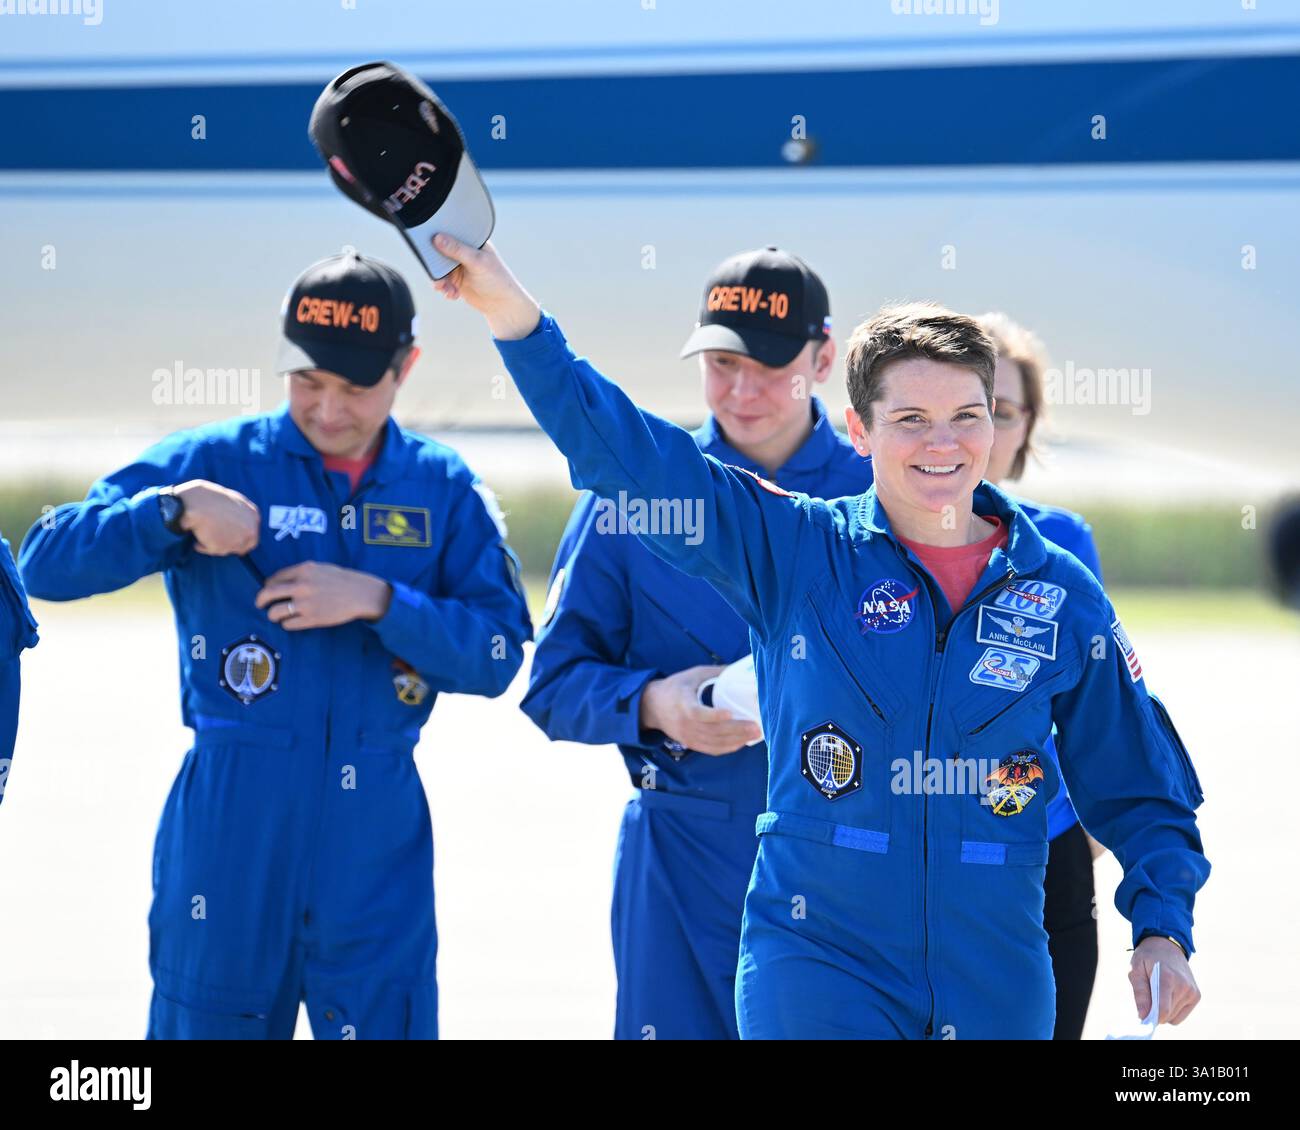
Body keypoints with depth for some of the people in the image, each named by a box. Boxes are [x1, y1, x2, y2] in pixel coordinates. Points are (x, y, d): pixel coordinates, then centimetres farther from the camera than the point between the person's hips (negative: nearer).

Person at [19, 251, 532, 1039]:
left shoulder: (446, 490, 6)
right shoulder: (211, 462, 1)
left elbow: (497, 655, -2)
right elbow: (46, 563, -5)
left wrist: (379, 600, -15)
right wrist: (172, 512, -18)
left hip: (379, 834, 1)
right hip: (230, 826, -1)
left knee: (386, 1021, 1)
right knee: (208, 1021, 4)